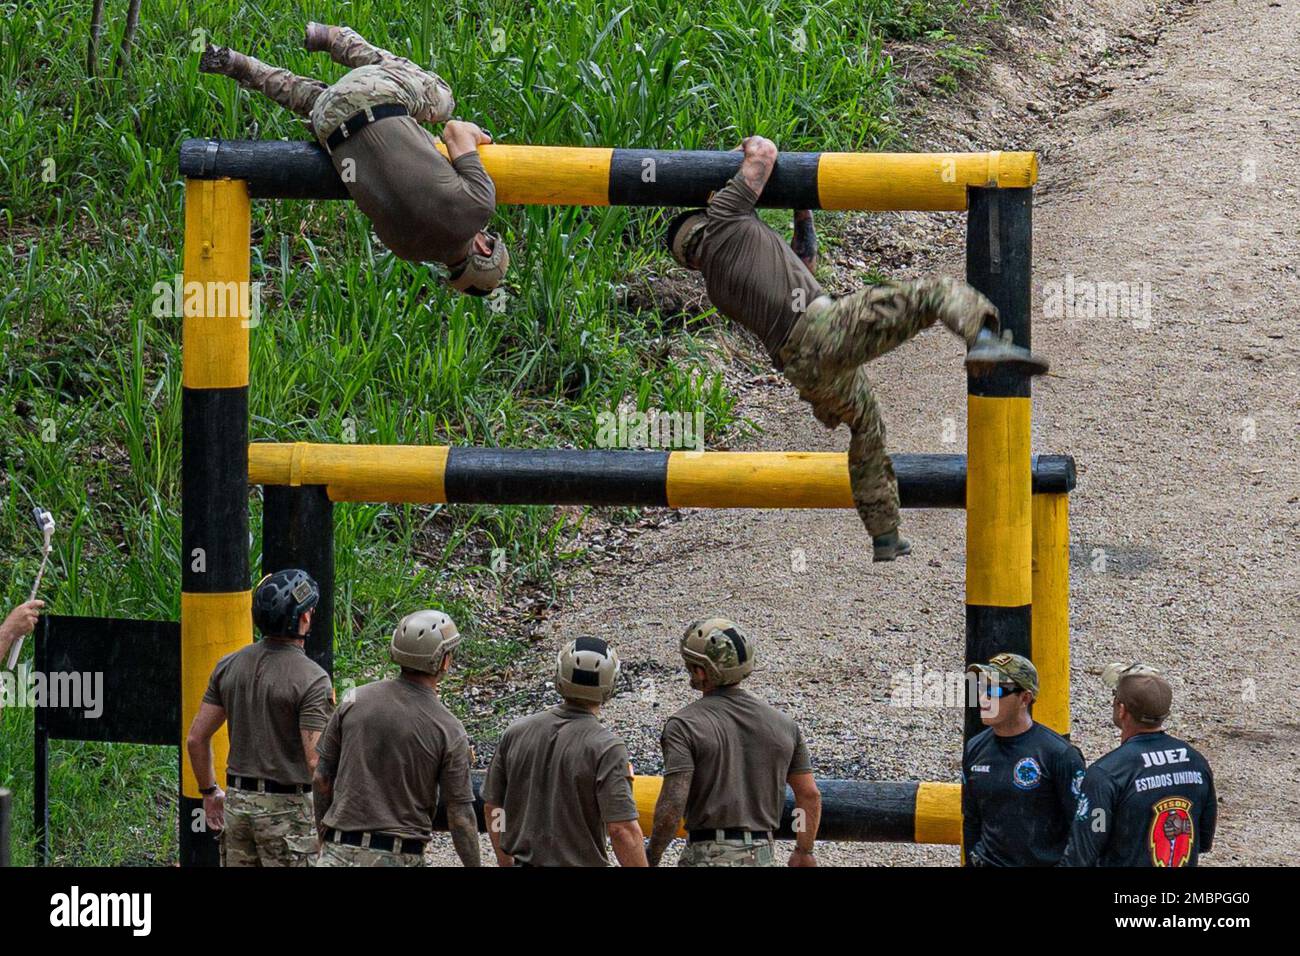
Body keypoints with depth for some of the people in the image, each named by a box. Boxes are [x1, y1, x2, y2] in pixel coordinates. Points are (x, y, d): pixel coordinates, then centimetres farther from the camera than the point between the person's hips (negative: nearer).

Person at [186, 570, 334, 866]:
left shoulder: (230, 665, 3)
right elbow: (316, 761, -21)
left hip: (238, 799, 6)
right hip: (289, 808, -6)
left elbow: (196, 738, 7)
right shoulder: (312, 678, -16)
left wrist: (209, 791, 20)